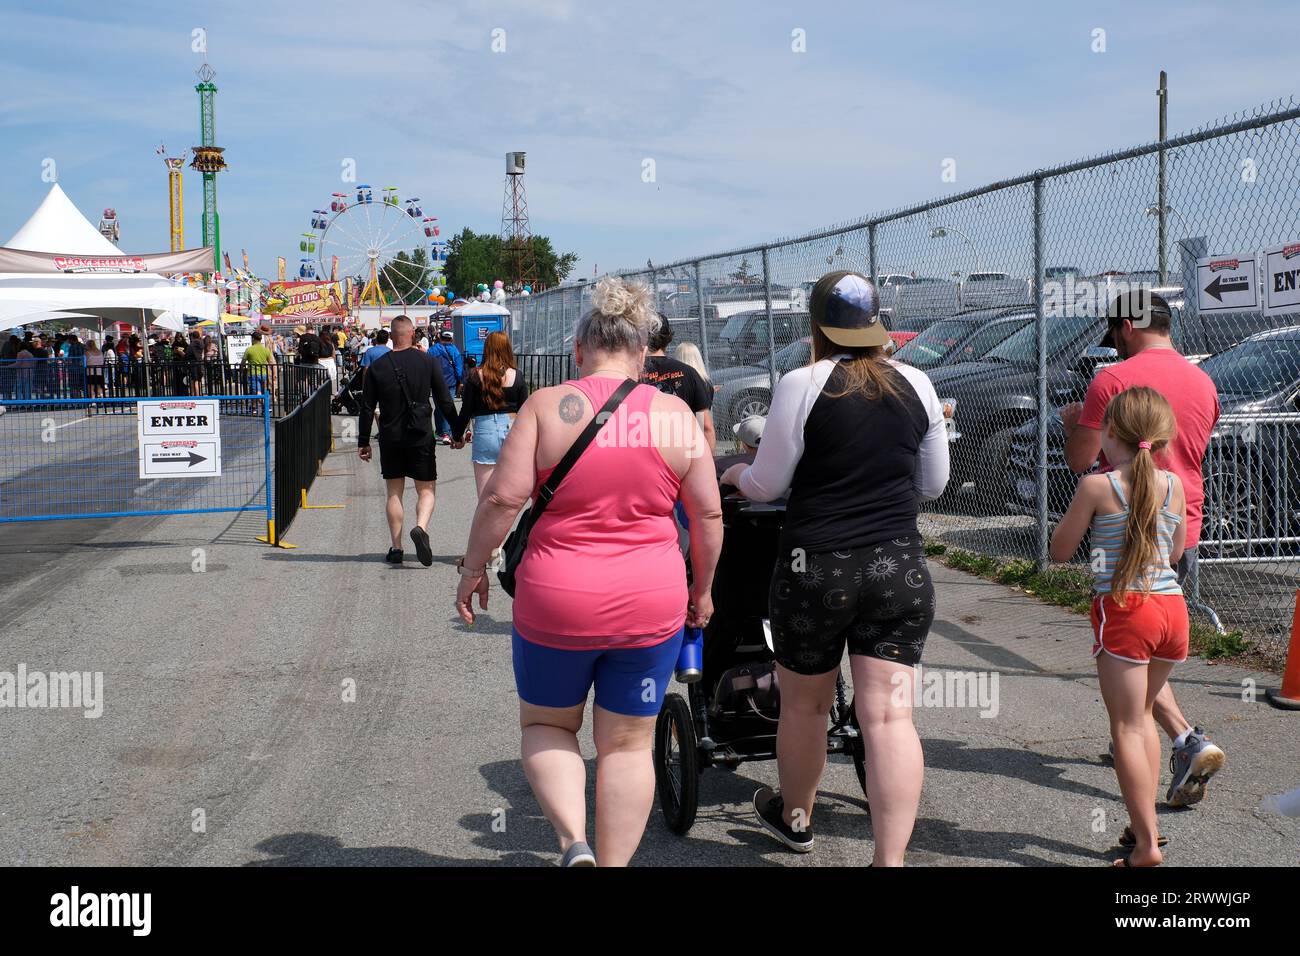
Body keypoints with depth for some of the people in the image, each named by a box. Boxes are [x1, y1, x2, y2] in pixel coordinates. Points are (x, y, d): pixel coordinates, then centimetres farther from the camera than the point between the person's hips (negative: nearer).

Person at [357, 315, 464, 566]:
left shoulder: (377, 367, -1)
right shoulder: (428, 362, -3)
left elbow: (367, 409, 1)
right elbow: (445, 401, -1)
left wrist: (363, 442, 9)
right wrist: (458, 434, 8)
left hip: (390, 439, 1)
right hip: (421, 437, -1)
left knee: (394, 493, 11)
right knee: (426, 489, 7)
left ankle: (396, 548, 9)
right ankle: (421, 527, -21)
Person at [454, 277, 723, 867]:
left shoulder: (547, 406, -6)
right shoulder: (674, 413, 0)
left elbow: (503, 497, -12)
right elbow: (709, 515, 2)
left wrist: (474, 566, 2)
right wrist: (701, 589, 15)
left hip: (556, 598, -1)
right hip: (652, 603, 2)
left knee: (546, 725, 18)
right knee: (628, 743, 13)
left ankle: (573, 842, 0)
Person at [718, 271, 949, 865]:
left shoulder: (803, 385, -7)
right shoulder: (917, 386, 5)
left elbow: (765, 485, -2)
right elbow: (933, 485, 14)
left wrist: (733, 474, 19)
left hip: (816, 570, -2)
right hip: (900, 570, 3)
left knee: (804, 705, 17)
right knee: (889, 715, -1)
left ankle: (793, 817, 39)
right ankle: (891, 858, -7)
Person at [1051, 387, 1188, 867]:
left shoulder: (1097, 486, -7)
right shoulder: (1173, 485, 6)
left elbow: (1060, 550, 2)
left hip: (1123, 610, -5)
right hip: (1172, 607, 5)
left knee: (1127, 727, 1)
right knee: (1142, 714, 23)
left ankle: (1147, 842, -2)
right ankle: (1143, 823, 27)